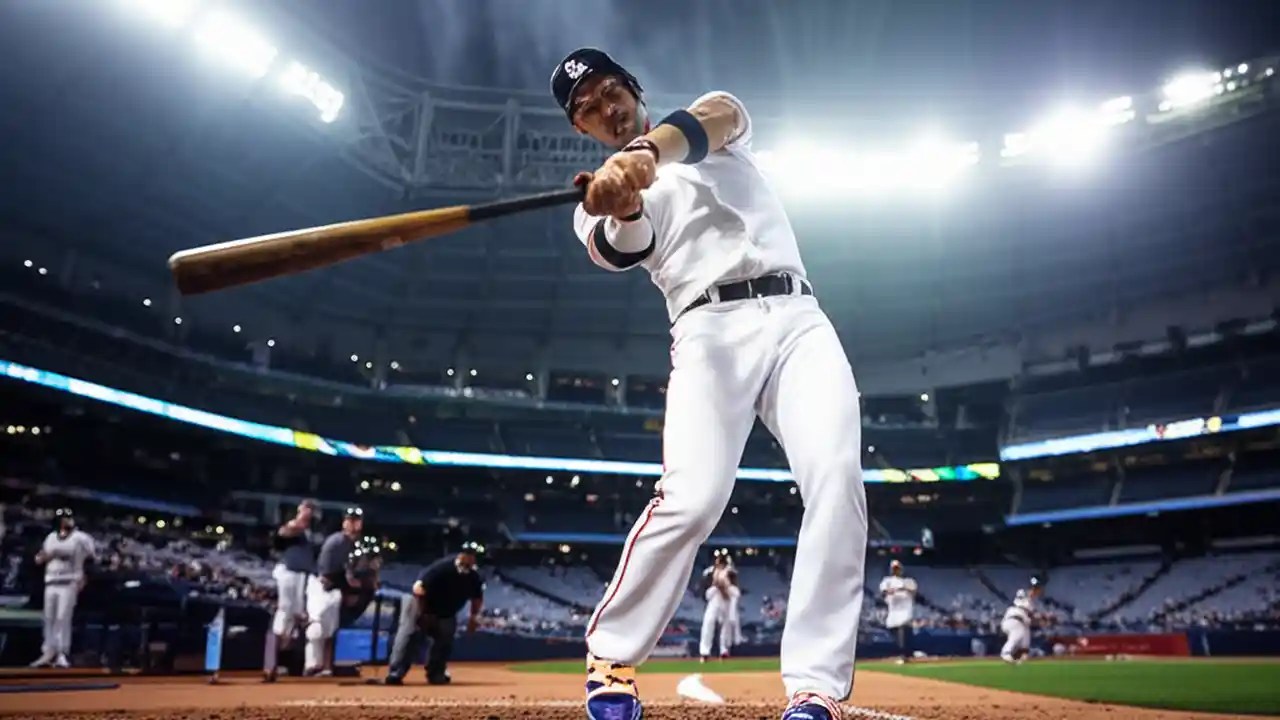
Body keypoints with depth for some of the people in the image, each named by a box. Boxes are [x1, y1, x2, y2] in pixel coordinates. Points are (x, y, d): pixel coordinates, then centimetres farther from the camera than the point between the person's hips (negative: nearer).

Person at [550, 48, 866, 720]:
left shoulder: (720, 133, 19)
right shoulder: (598, 206, 14)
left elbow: (717, 113, -9)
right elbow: (619, 249, -12)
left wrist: (647, 153, -31)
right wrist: (623, 208, -37)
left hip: (798, 318, 2)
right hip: (712, 331, -2)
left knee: (836, 478, -21)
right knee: (690, 500, -22)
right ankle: (611, 655, 0)